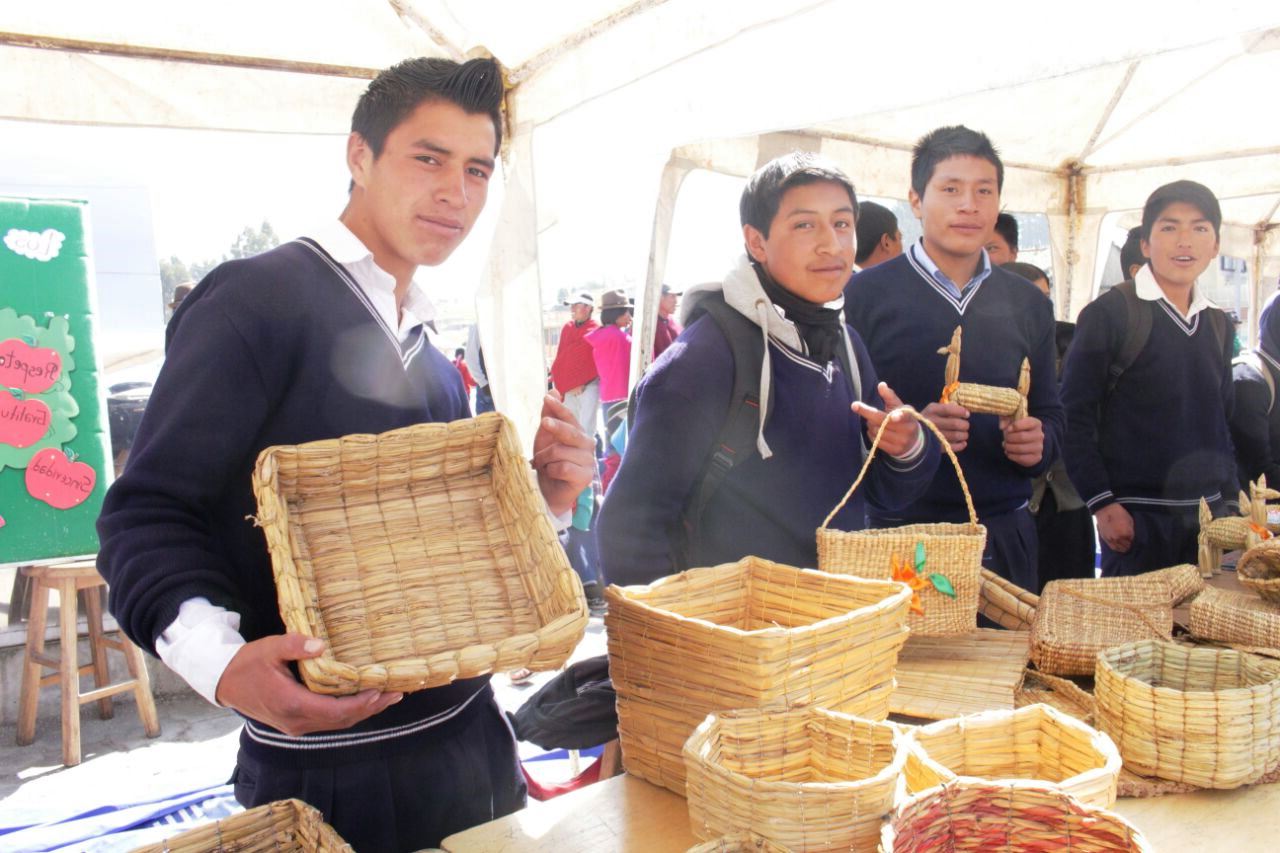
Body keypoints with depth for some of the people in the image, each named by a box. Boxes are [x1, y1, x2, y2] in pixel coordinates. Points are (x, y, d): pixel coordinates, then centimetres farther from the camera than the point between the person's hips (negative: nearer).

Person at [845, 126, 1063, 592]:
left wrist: (1039, 442, -6)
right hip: (896, 535, -4)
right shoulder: (865, 294, -3)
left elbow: (1049, 413, 17)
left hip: (1004, 537, 4)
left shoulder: (1029, 304, 11)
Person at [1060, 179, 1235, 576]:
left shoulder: (1217, 324, 12)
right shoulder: (1109, 313, -8)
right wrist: (1102, 503, -15)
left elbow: (1220, 421, 19)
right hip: (1137, 516, -6)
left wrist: (1231, 499, 13)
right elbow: (1074, 417, -11)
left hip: (1207, 514, 6)